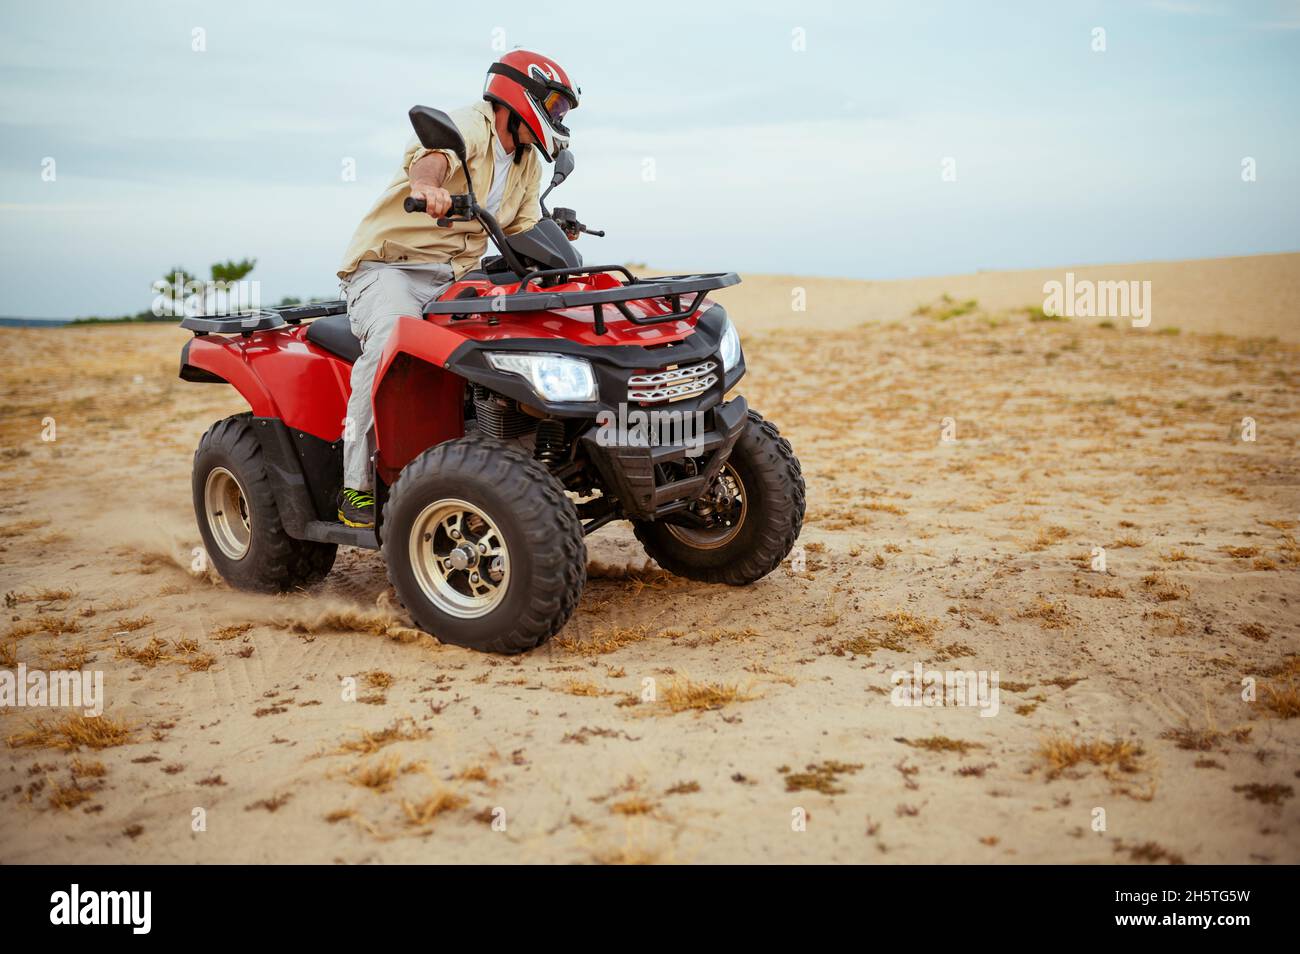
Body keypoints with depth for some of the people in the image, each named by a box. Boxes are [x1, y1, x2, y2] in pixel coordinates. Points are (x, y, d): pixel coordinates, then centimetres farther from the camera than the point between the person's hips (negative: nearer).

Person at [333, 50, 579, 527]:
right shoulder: (469, 125, -11)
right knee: (393, 338, -35)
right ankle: (357, 486, -28)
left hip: (457, 274, 8)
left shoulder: (526, 162, 18)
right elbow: (430, 153, -35)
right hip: (390, 261, -7)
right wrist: (425, 183, -58)